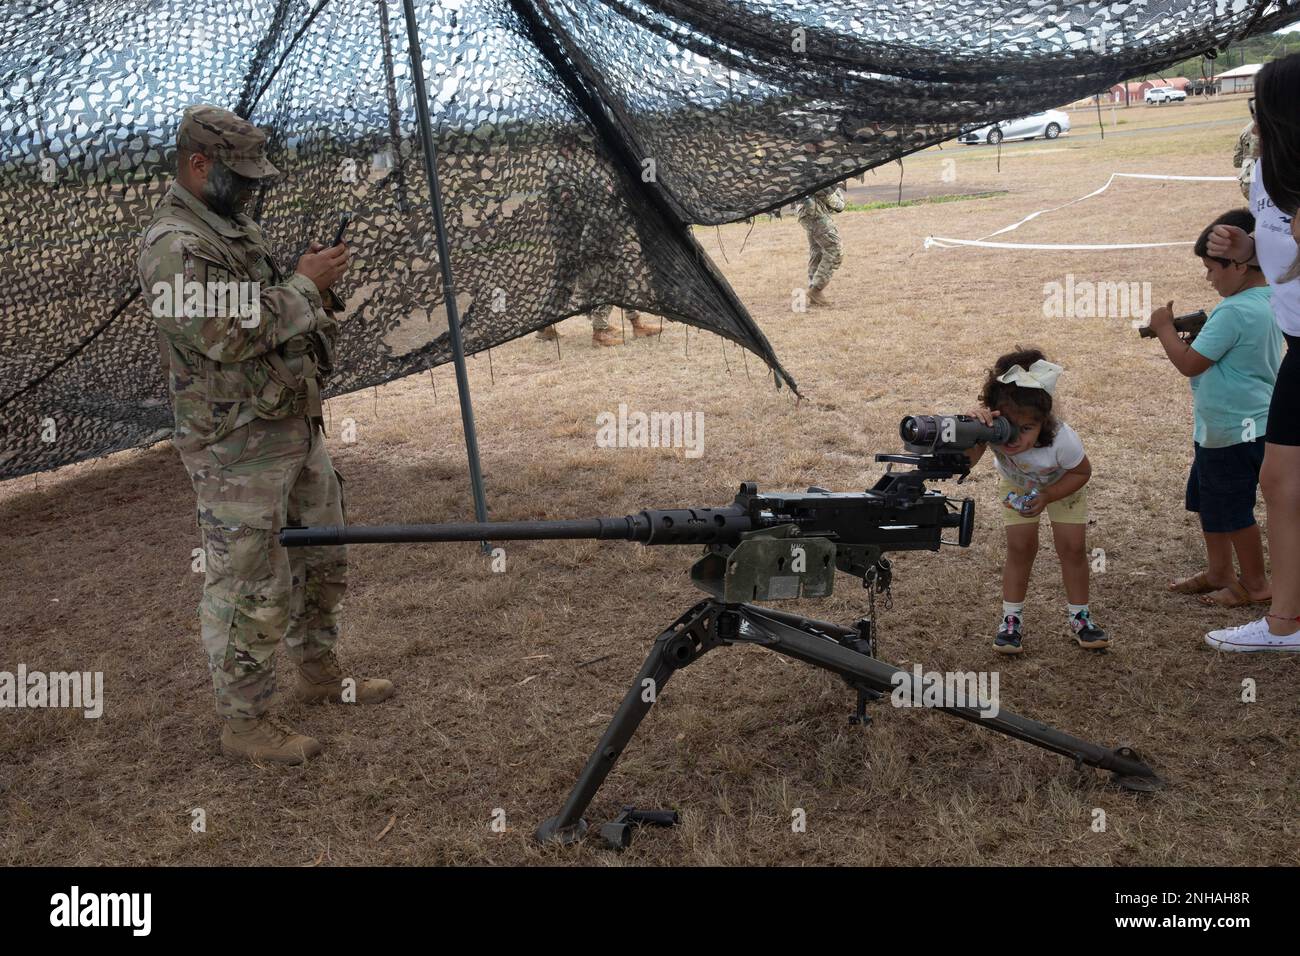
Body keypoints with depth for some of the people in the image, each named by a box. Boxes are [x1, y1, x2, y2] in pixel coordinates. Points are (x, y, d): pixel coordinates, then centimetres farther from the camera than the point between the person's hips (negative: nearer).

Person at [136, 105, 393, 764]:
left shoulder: (237, 228, 14)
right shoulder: (173, 247, -17)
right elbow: (229, 335, -27)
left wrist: (318, 284, 3)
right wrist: (305, 284, -18)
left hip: (297, 426, 10)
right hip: (238, 447, -10)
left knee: (322, 560, 20)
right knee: (251, 589, -1)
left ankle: (319, 672, 37)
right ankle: (243, 721, 14)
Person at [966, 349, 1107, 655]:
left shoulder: (1061, 439, -41)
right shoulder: (992, 426, -40)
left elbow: (1082, 472, -19)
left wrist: (1047, 497, -30)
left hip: (1063, 484, -1)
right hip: (1016, 483, 1)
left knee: (1073, 548, -1)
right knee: (1020, 547, -3)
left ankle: (1078, 615, 19)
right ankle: (1011, 618, 12)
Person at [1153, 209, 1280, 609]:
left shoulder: (1234, 312, -24)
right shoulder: (1268, 302, 7)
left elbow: (1190, 364, -20)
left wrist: (1165, 328, -7)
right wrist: (1191, 337, 5)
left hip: (1234, 431, -10)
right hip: (1228, 427, 10)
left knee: (1233, 510, 4)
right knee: (1207, 499, 21)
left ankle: (1255, 584, 18)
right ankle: (1218, 571, 33)